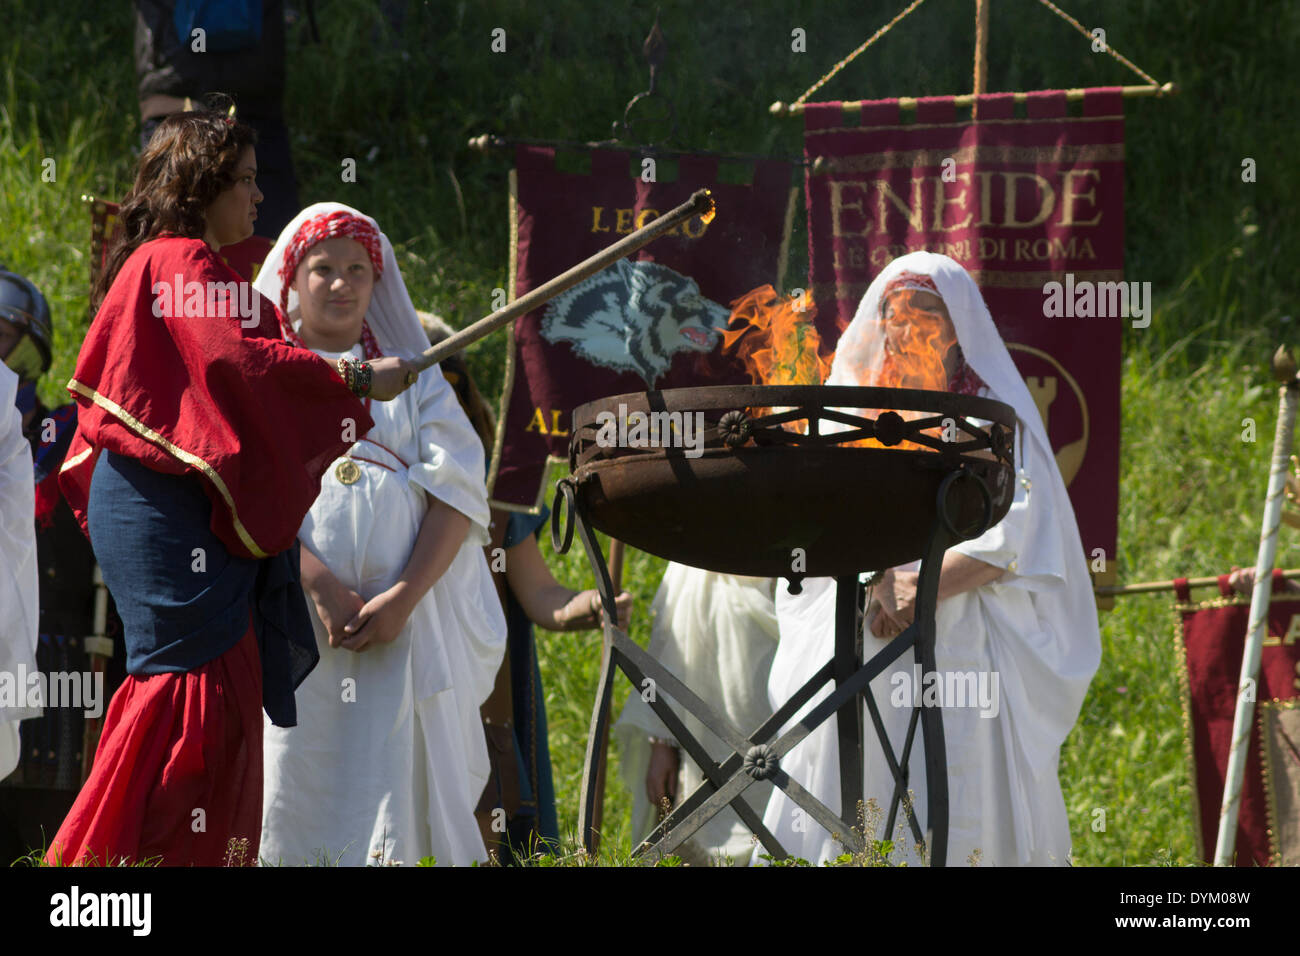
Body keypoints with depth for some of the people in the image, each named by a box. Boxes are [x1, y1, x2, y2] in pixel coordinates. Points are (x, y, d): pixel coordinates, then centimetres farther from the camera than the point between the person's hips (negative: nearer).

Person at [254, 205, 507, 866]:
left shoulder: (414, 378, 18)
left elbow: (457, 493, 5)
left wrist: (404, 596, -10)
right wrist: (324, 589, -15)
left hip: (408, 618, 1)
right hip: (297, 615, -1)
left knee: (399, 783, -9)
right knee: (298, 791, -9)